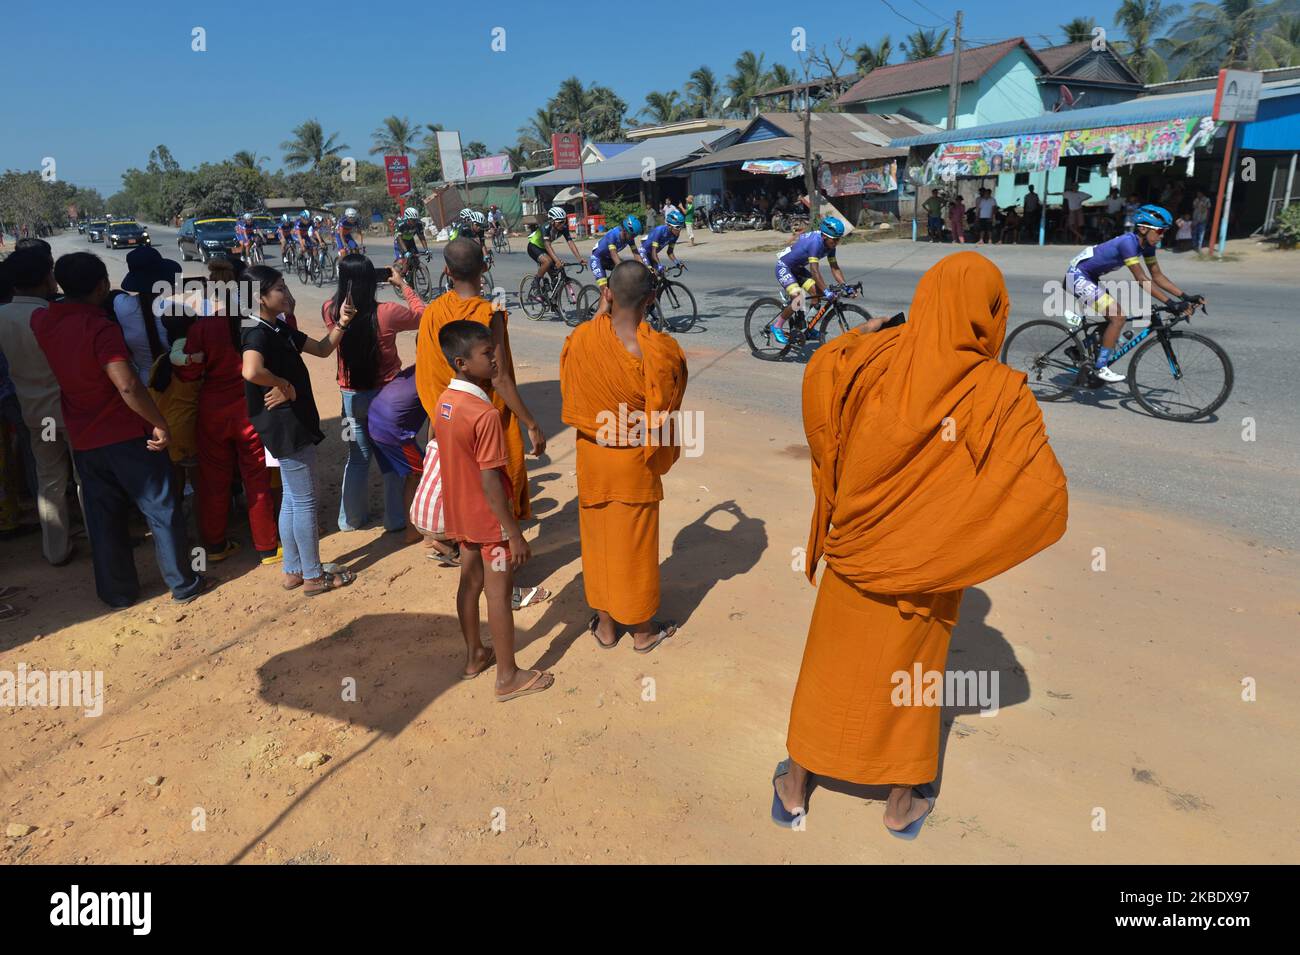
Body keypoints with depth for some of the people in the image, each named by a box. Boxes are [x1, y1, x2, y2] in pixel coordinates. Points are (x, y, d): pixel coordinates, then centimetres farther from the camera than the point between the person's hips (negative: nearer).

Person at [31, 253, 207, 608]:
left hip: (84, 442, 6)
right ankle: (183, 584, 16)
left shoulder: (41, 321, 1)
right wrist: (160, 423, -22)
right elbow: (128, 386, -30)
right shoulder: (99, 327, -19)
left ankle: (117, 592, 26)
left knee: (104, 520, 16)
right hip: (128, 437, -6)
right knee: (163, 512, 7)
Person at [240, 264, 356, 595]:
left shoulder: (281, 328, 9)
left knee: (292, 499, 17)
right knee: (305, 502, 0)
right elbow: (251, 371, -41)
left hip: (295, 422, 10)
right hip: (285, 426, -10)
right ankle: (313, 576, 13)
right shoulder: (258, 333, -20)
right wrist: (284, 385, -23)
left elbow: (322, 349, 16)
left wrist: (341, 323, 0)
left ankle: (293, 570, 29)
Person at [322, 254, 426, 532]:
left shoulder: (331, 312, -10)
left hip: (352, 396, 3)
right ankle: (395, 519, 20)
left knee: (358, 458, 19)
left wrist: (346, 278, 12)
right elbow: (423, 316, 0)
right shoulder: (387, 312, -19)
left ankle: (351, 518, 28)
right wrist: (402, 284, 6)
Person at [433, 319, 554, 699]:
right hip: (490, 519, -8)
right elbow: (490, 481, -25)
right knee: (499, 595, 4)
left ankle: (474, 655, 38)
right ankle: (508, 677, 17)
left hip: (460, 514, 8)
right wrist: (515, 534, -19)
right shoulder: (484, 414, -26)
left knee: (470, 583, 21)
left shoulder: (444, 402, 0)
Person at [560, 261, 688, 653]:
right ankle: (643, 630, 27)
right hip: (635, 462, -2)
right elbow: (662, 417, -11)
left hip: (592, 456, 2)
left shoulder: (580, 339, -14)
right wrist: (659, 457, 3)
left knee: (598, 538, 17)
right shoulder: (660, 350, -21)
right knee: (635, 543, 11)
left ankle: (605, 624, 31)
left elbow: (571, 402, 1)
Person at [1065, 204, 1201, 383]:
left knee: (1115, 316, 13)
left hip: (1087, 278, 10)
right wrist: (1170, 303, -29)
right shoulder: (1129, 241, -23)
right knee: (1118, 316, -15)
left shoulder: (1146, 244, 4)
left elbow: (1157, 276, 7)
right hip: (1077, 276, -10)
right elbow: (1142, 280, -26)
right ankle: (1101, 368, -8)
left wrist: (1186, 297, -1)